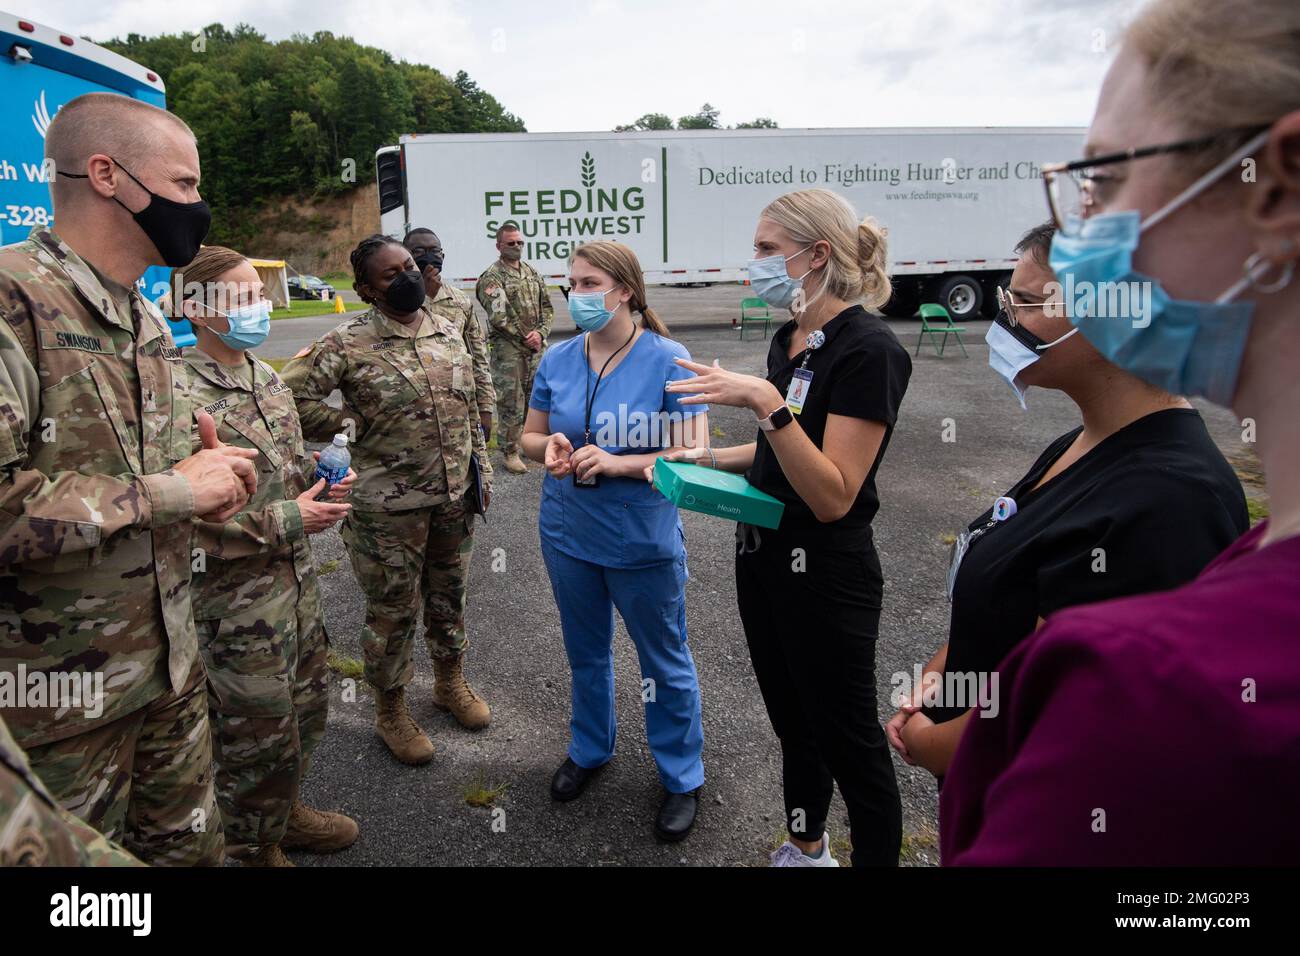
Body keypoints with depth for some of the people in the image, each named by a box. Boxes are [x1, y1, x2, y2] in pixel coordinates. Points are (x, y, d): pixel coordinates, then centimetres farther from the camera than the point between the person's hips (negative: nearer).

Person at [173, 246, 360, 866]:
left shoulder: (267, 379, 7)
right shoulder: (183, 397, -20)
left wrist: (323, 482, -2)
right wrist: (286, 522, -21)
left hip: (297, 580, 8)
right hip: (235, 598, -8)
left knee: (306, 708, 22)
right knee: (259, 733, 9)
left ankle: (285, 812, 46)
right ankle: (257, 849, 33)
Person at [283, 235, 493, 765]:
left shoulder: (449, 332, 6)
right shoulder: (348, 344, -12)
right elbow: (291, 396, -14)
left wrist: (480, 467, 11)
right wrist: (352, 426, -11)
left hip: (455, 497, 5)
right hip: (389, 506, -5)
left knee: (449, 596, 21)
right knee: (394, 610, 9)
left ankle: (450, 682, 43)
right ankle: (391, 710, 29)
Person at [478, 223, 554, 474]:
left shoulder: (533, 273, 14)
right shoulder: (491, 277, -7)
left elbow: (547, 308, 12)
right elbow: (498, 317, -15)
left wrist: (540, 333, -6)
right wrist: (525, 337, -14)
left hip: (536, 348, 6)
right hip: (508, 349, -6)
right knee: (511, 402, -3)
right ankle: (510, 453, 5)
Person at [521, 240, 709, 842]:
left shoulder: (668, 360, -15)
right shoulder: (557, 360, -1)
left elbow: (692, 452, -17)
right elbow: (529, 436, 8)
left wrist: (616, 463, -28)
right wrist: (550, 446, -15)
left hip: (643, 540, -4)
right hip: (568, 535, 5)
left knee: (665, 663, 11)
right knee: (586, 653, 23)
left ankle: (682, 776, 32)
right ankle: (589, 750, 46)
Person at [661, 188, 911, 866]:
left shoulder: (868, 350, -20)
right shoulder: (789, 340, 7)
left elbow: (832, 495, -25)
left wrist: (766, 403, -32)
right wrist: (712, 458, 7)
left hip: (825, 573, -9)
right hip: (763, 555, 9)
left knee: (847, 737, 8)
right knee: (793, 723, 24)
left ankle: (877, 858, 31)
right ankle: (806, 848, 45)